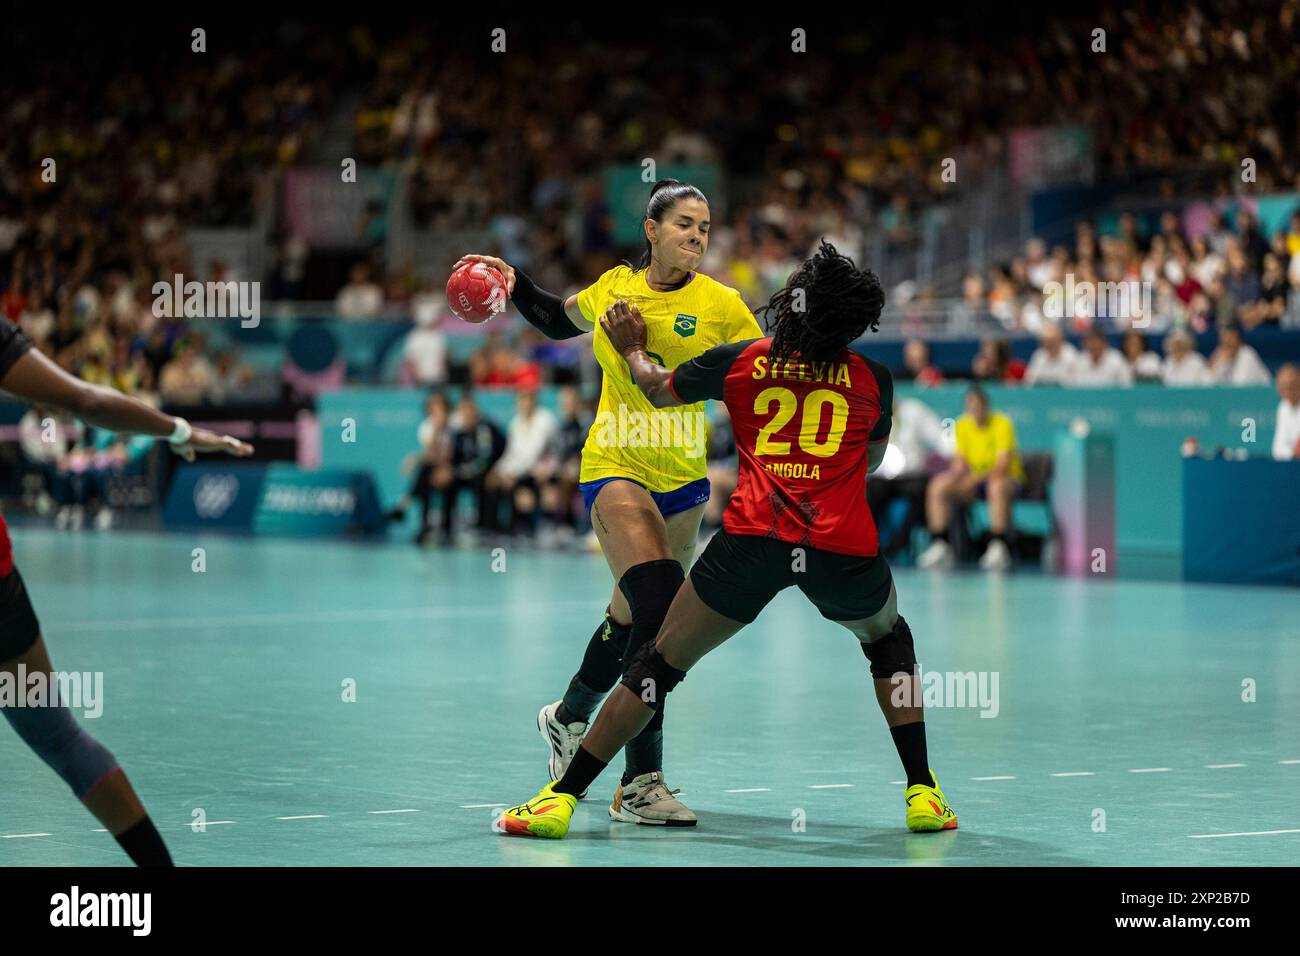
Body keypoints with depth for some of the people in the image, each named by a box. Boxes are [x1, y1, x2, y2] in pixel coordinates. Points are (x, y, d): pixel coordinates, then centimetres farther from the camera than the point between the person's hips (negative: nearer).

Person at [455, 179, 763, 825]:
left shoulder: (720, 306, -5)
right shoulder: (614, 287, 0)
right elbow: (559, 321, 21)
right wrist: (513, 284, 8)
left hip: (684, 477, 3)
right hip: (616, 467, -2)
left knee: (633, 616, 16)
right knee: (661, 608, -22)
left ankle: (569, 717, 48)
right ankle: (640, 782, -20)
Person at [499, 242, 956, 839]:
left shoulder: (740, 361, 12)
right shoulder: (874, 379, 13)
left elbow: (657, 390, 29)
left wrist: (632, 349, 48)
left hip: (753, 537, -1)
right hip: (846, 546, 1)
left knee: (660, 663, 10)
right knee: (889, 643, 30)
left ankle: (561, 799, 7)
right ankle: (922, 795, 21)